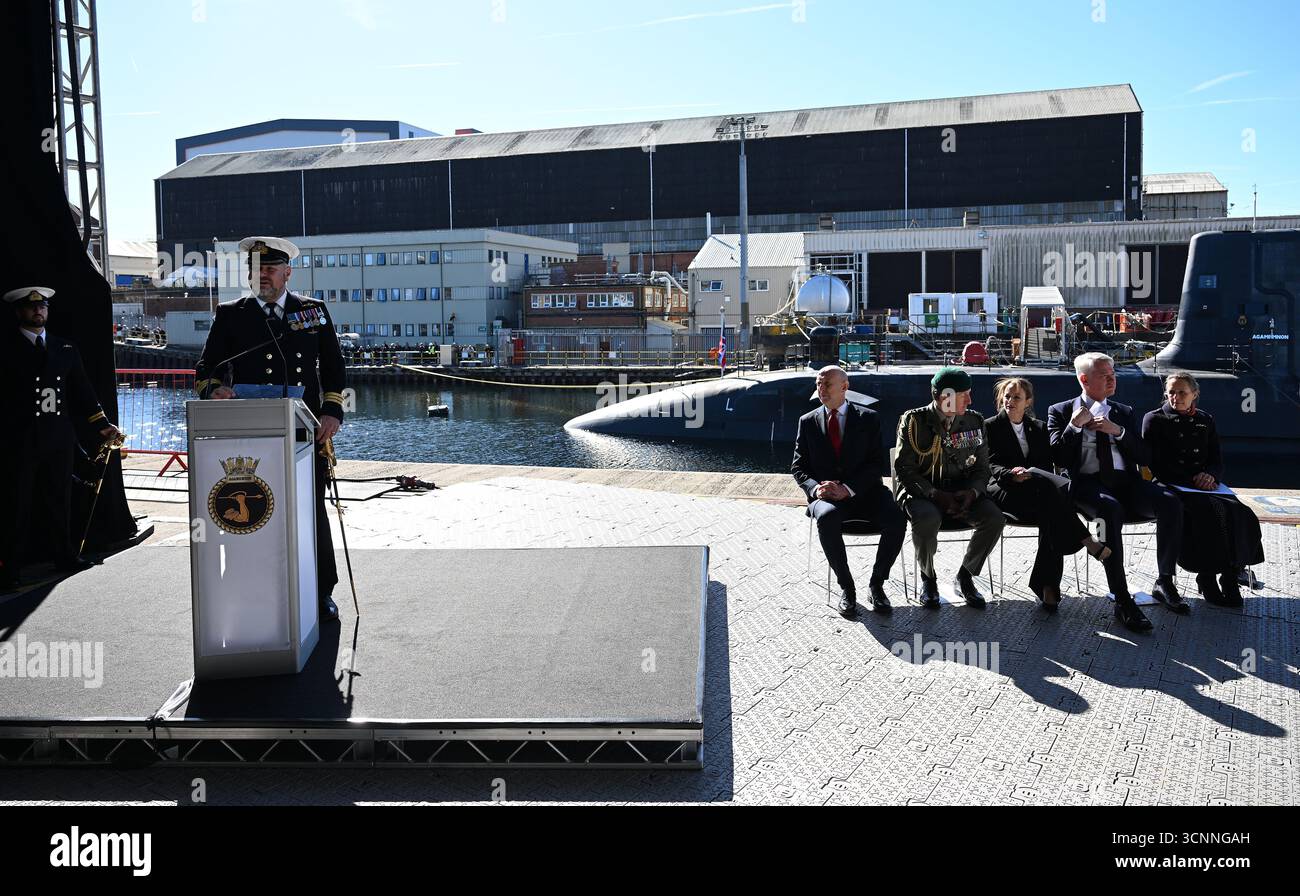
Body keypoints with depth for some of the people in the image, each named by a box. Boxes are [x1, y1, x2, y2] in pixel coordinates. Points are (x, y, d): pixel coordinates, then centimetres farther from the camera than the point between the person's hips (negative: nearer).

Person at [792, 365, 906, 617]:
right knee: (828, 517, -36)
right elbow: (798, 467, 9)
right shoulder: (808, 422, 10)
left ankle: (877, 583, -7)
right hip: (826, 495, 0)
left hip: (864, 493, 0)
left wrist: (848, 488, -17)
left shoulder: (868, 419, 6)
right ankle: (846, 586, -18)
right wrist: (815, 488, -13)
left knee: (896, 521, -28)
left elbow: (877, 464, -1)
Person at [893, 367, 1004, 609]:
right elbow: (904, 469, -9)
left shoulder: (974, 421, 7)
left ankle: (965, 576, 0)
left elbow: (982, 468, 11)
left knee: (994, 517, -24)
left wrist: (972, 491, -11)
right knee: (927, 519, -37)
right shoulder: (914, 421, -6)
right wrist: (935, 495, -21)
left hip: (962, 491, 4)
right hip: (921, 491, -4)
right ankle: (928, 578, -7)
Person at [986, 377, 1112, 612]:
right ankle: (1087, 541, -33)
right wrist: (1012, 474, -23)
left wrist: (1031, 475, -10)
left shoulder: (1039, 427, 21)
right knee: (1050, 495, -36)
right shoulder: (992, 427, 10)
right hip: (1005, 491, -3)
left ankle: (1047, 587, -35)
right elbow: (993, 465, -1)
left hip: (1037, 489, 3)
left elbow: (1047, 464, 13)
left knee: (1051, 518, -32)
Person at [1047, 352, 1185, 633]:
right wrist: (1074, 426, -8)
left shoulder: (1125, 413, 23)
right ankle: (1122, 601, -37)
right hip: (1087, 482, -4)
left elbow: (1143, 457, 12)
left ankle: (1164, 582, -11)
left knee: (1170, 502, -26)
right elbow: (1059, 459, 1)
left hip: (1125, 480, 4)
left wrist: (1118, 431, -1)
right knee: (1110, 509, -39)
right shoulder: (1060, 412, 12)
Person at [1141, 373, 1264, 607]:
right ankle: (1207, 579, -23)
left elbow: (1217, 460, 16)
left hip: (1203, 485, 4)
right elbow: (1155, 464, -2)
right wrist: (1191, 479, -13)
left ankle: (1230, 574, -19)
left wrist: (1210, 475, -9)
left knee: (1238, 513, -26)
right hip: (1170, 486, -4)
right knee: (1211, 511, -33)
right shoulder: (1154, 420, 7)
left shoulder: (1205, 421, 20)